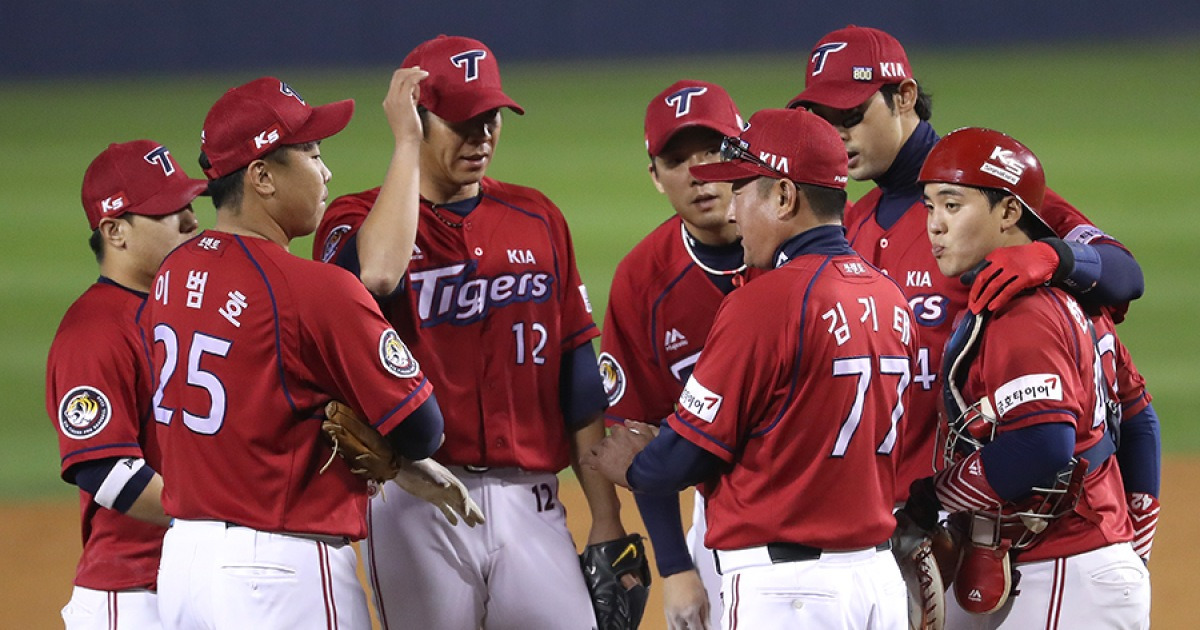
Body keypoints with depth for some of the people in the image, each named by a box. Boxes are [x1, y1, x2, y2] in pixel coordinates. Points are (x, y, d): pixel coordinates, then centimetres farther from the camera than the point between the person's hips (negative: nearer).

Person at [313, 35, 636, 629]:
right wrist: (406, 144, -14)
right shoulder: (358, 219, 2)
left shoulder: (537, 219, 13)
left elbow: (579, 378, 13)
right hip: (416, 508, -3)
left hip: (529, 506, 3)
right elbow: (376, 274, -25)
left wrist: (606, 518, 7)